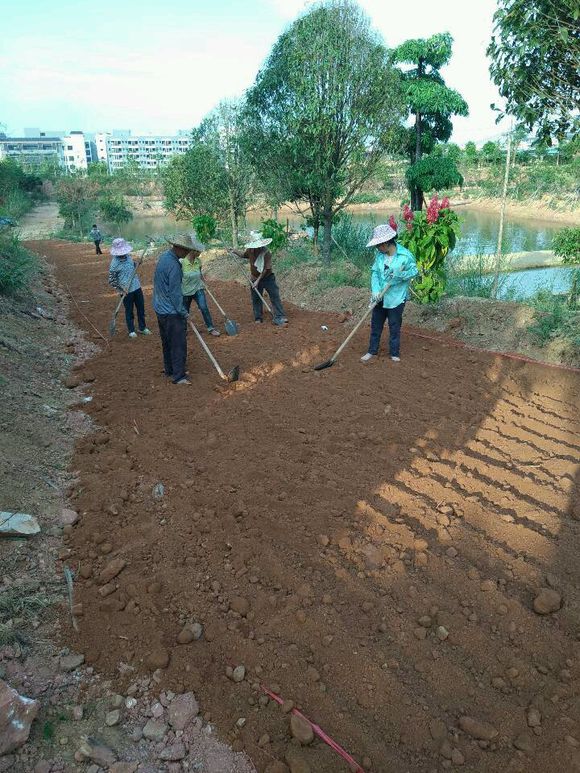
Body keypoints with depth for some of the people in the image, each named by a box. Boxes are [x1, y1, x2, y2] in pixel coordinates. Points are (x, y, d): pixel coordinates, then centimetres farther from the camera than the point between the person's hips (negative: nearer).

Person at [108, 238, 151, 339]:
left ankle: (142, 328, 31)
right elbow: (111, 280, -12)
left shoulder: (128, 256, 1)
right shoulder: (115, 263, -16)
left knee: (141, 308, 15)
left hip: (137, 287, 6)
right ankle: (131, 331, 23)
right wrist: (121, 289, -21)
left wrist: (136, 264, 1)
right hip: (127, 291, -6)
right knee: (129, 311, 8)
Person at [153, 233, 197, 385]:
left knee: (167, 342, 19)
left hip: (160, 308, 10)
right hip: (171, 312, -10)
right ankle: (178, 376, 5)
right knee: (178, 344, -1)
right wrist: (184, 313, -11)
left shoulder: (163, 256, 6)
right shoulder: (174, 265, -24)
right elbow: (175, 293, -22)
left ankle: (169, 370, 31)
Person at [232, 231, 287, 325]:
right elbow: (242, 255, 14)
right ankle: (258, 318, 23)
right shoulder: (250, 251, -8)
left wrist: (258, 280, -23)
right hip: (255, 279, 4)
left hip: (267, 277, -4)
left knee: (275, 296, -7)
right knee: (256, 299, 10)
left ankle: (280, 317, -4)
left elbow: (266, 269, -22)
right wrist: (236, 252, -6)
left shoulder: (266, 253, -23)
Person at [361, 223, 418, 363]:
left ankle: (395, 353, 21)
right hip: (380, 297, 5)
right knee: (376, 324, 13)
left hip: (396, 297, -5)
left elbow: (414, 271, -7)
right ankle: (372, 351, 27)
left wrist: (400, 275, -26)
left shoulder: (405, 255, -15)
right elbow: (374, 272, -3)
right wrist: (375, 291, -16)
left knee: (394, 326, 7)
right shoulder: (380, 255, -2)